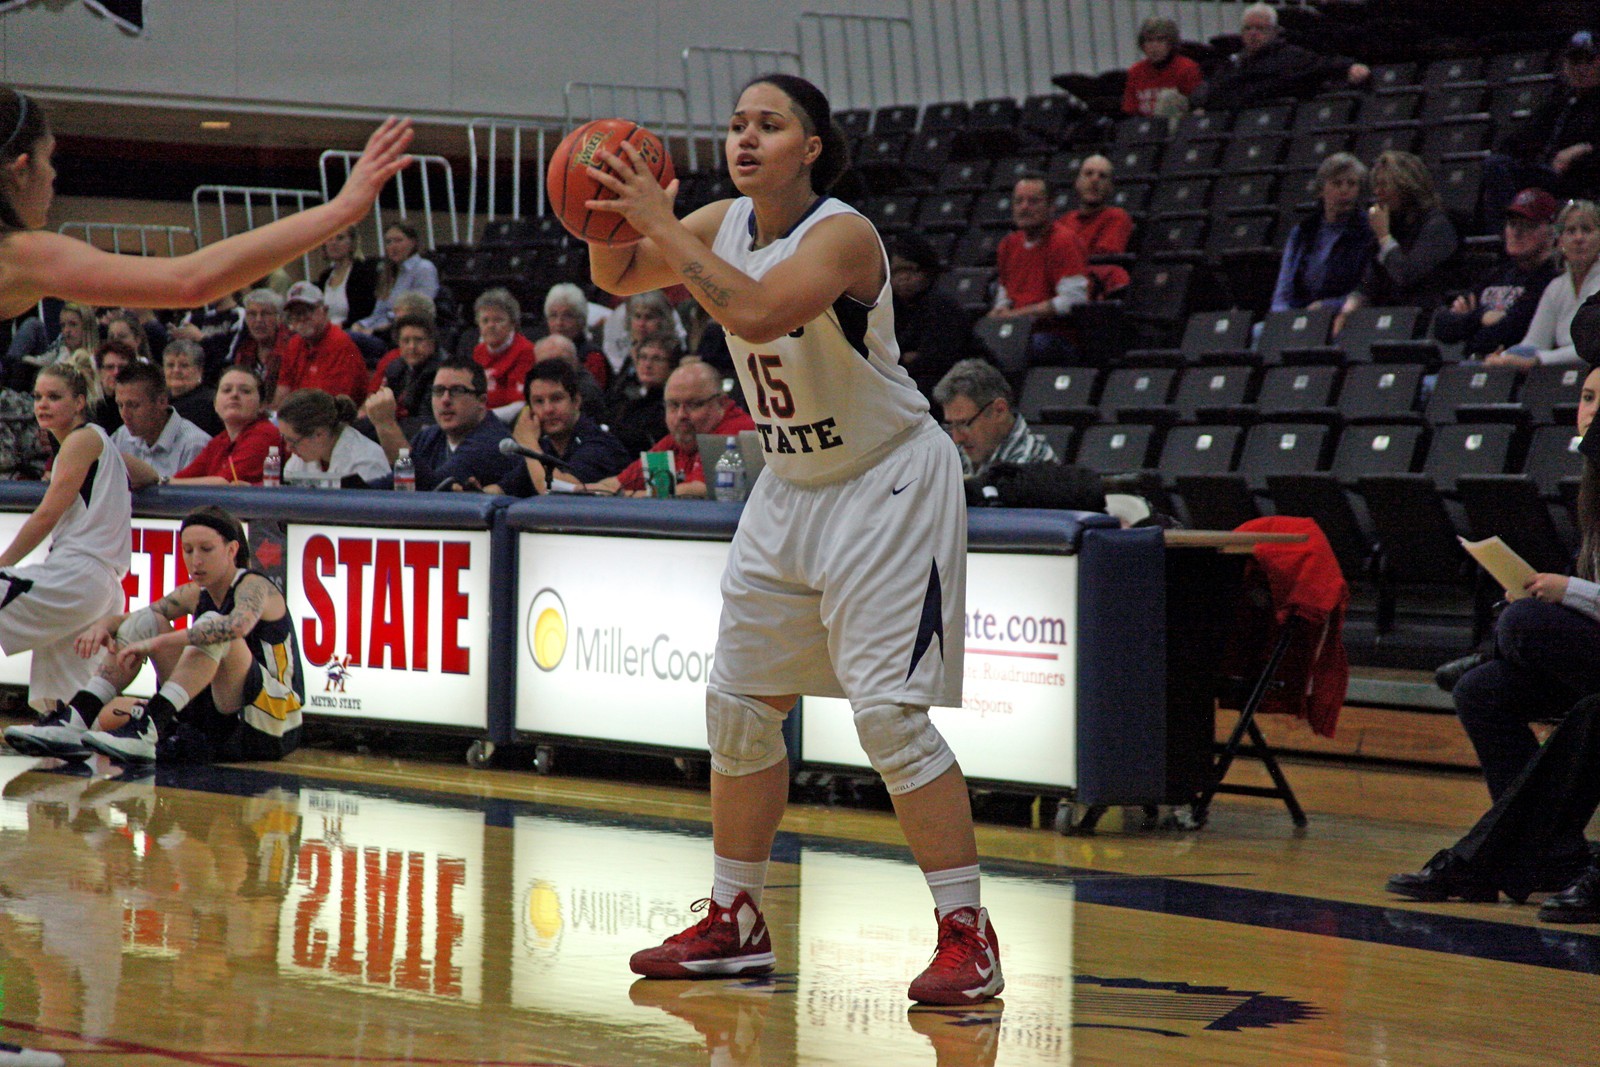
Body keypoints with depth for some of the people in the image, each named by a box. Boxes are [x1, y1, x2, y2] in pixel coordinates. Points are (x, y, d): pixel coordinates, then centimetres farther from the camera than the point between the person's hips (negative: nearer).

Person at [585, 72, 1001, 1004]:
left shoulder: (842, 235, -23)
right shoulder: (726, 224, 0)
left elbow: (756, 310, -40)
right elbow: (617, 279, 10)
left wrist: (660, 225, -35)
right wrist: (612, 215, -11)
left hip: (889, 485, -8)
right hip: (792, 488, 8)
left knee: (890, 711, -15)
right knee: (741, 704, 10)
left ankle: (969, 936, -8)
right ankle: (737, 924, 22)